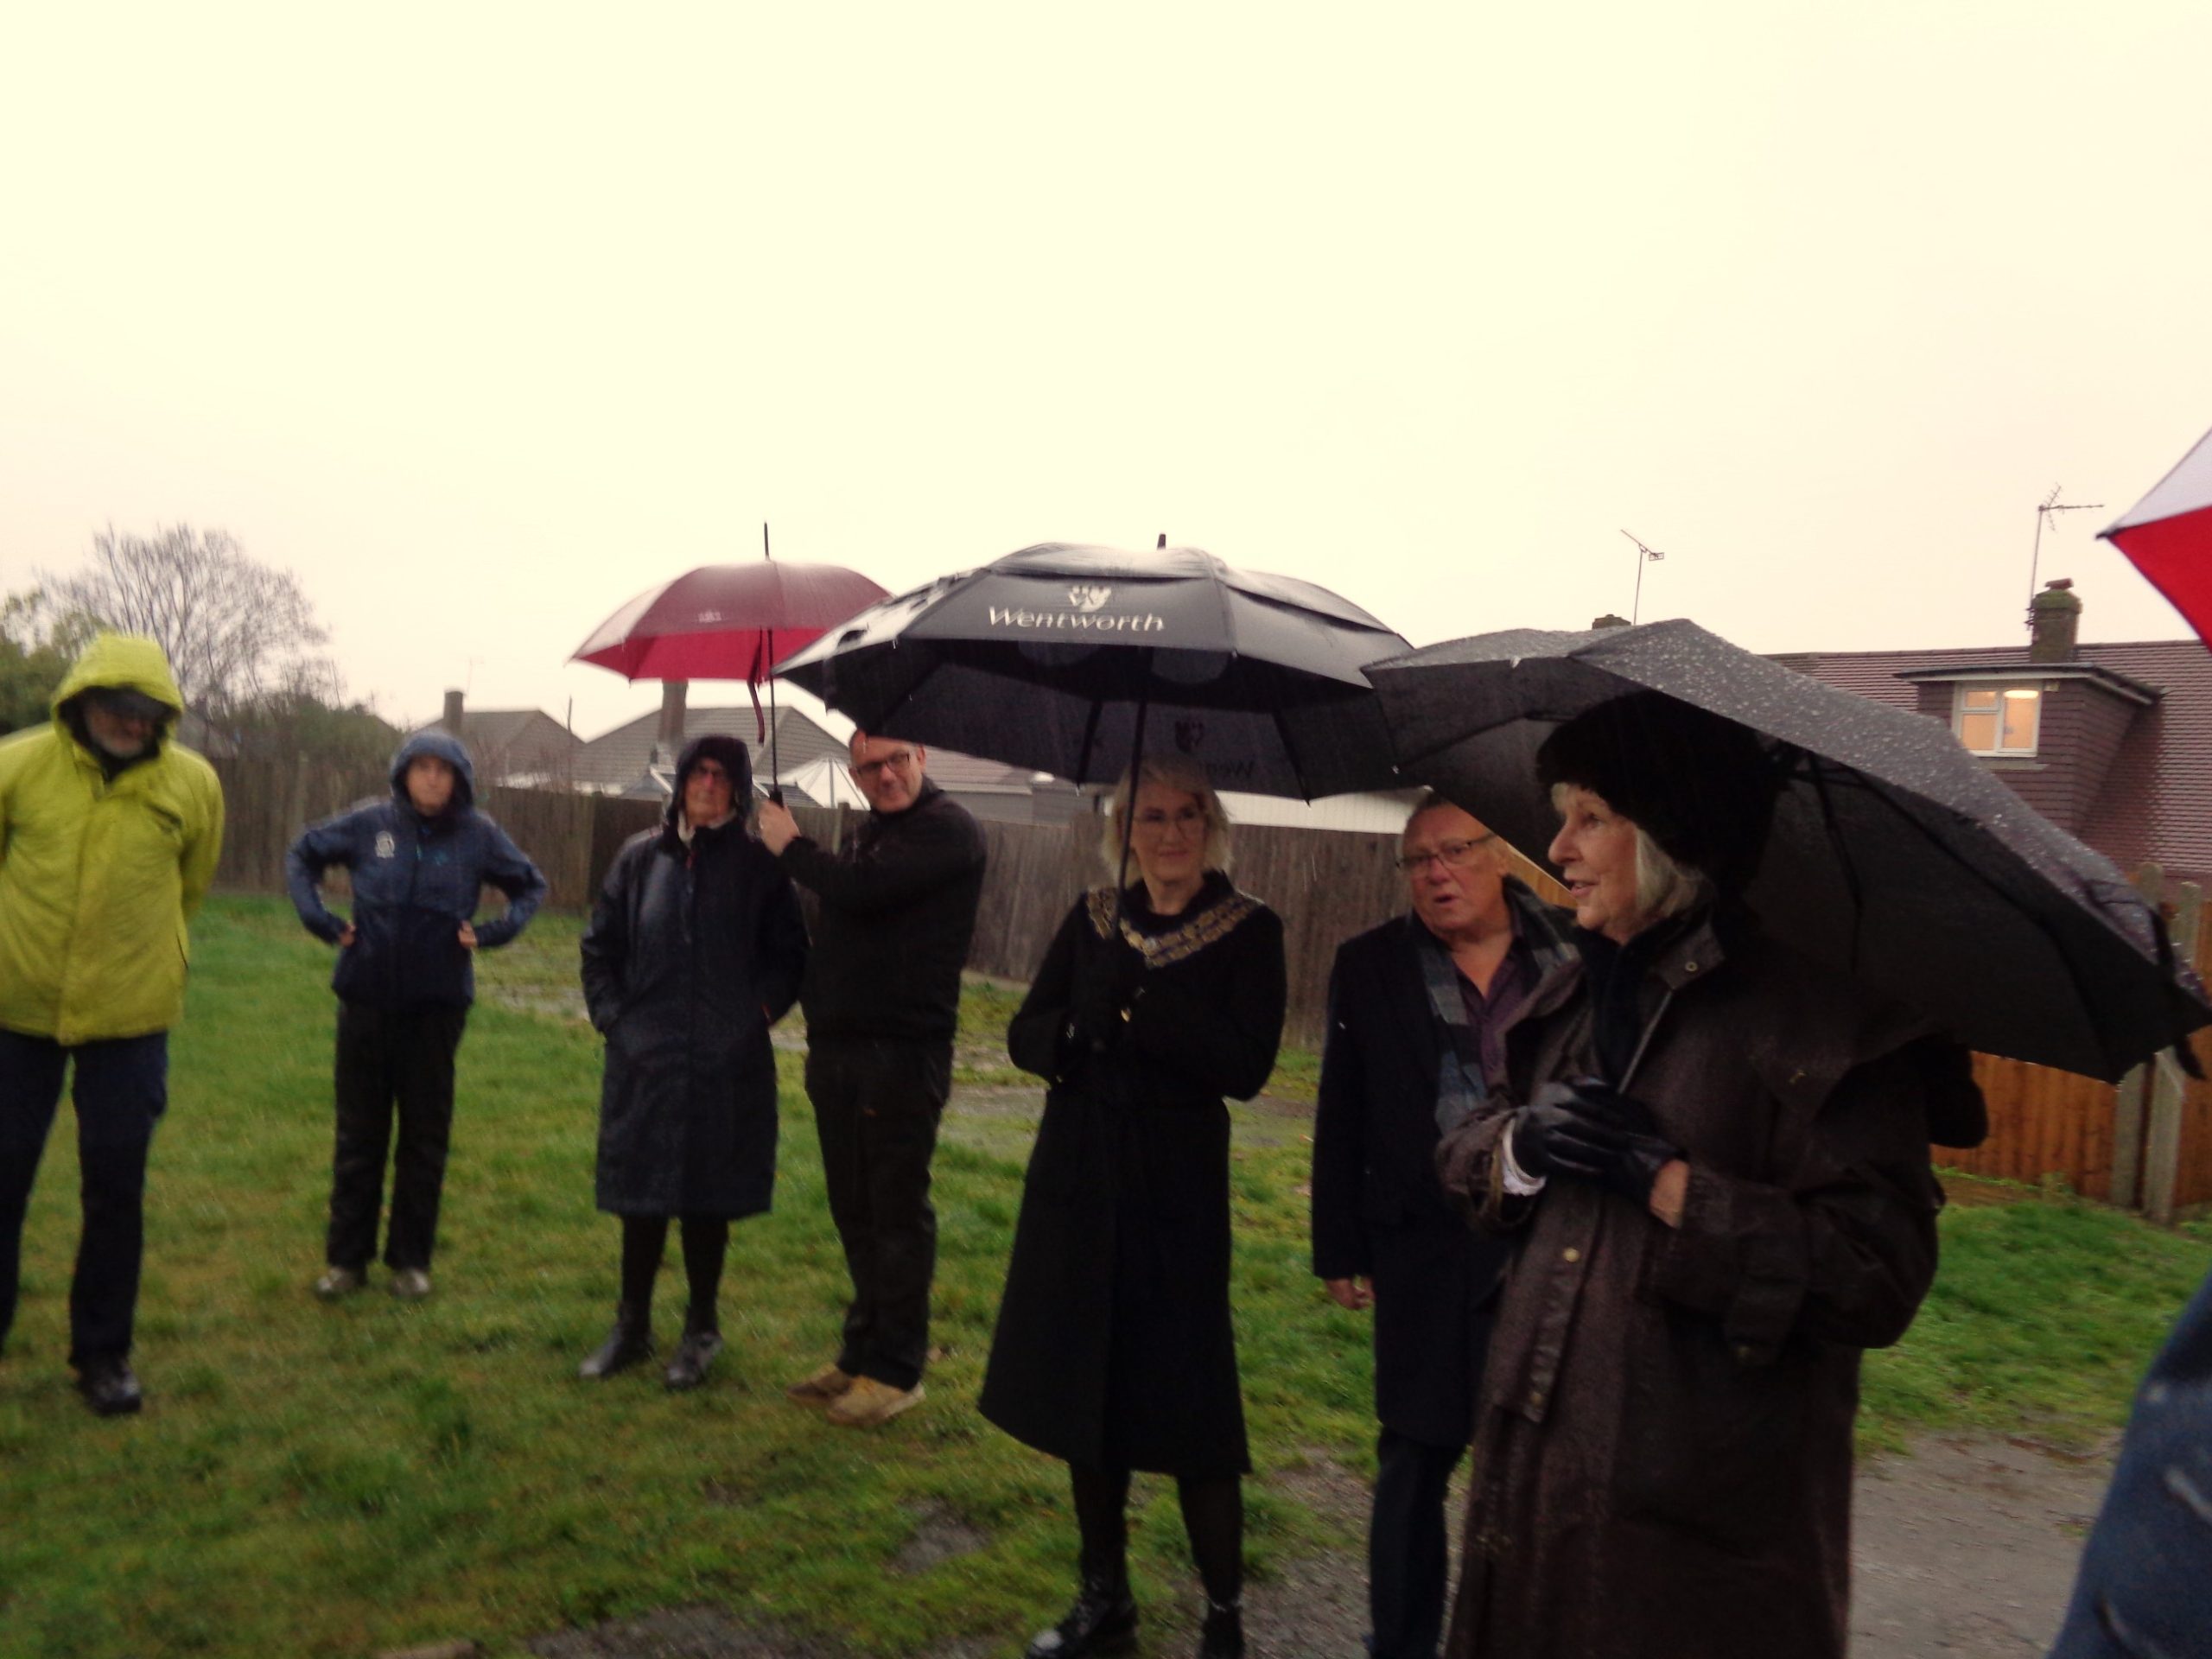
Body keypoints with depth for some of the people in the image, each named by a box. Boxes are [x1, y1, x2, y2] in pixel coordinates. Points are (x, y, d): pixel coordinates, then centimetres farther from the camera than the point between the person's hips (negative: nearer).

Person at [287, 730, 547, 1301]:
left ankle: (411, 1258, 20)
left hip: (438, 1003, 0)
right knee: (359, 1131, 9)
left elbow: (531, 886, 9)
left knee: (426, 1135, 8)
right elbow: (303, 855, 12)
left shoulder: (479, 835, -4)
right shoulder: (370, 823, -3)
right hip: (366, 998, 0)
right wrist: (320, 919, -1)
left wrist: (493, 932, -6)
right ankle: (346, 1257, 22)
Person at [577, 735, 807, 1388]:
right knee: (639, 1195, 11)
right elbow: (600, 946, 12)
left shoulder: (758, 866, -3)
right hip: (643, 1062, 2)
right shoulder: (641, 857, 4)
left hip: (726, 1066, -2)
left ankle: (701, 1331, 25)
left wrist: (759, 1012, -6)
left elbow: (789, 955, 4)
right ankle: (632, 1327, 28)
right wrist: (611, 1015, 3)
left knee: (709, 1198, 8)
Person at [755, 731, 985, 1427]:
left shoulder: (948, 830, -11)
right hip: (839, 1049, 8)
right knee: (855, 1211, 15)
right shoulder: (870, 832, 17)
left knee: (898, 1211, 1)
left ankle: (895, 1369, 12)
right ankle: (863, 1352, 27)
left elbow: (859, 890, -24)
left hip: (902, 1054, -8)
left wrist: (791, 847, -7)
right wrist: (800, 998, 9)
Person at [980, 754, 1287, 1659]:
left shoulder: (1249, 930, -6)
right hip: (1077, 1180, 4)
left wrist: (1136, 1006, -19)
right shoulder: (1094, 917, 6)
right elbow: (1026, 1035, 2)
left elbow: (1247, 1066, -16)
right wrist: (1078, 1028, -19)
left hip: (1176, 1190, -4)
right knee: (1085, 1390, 13)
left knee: (1187, 1402, 0)